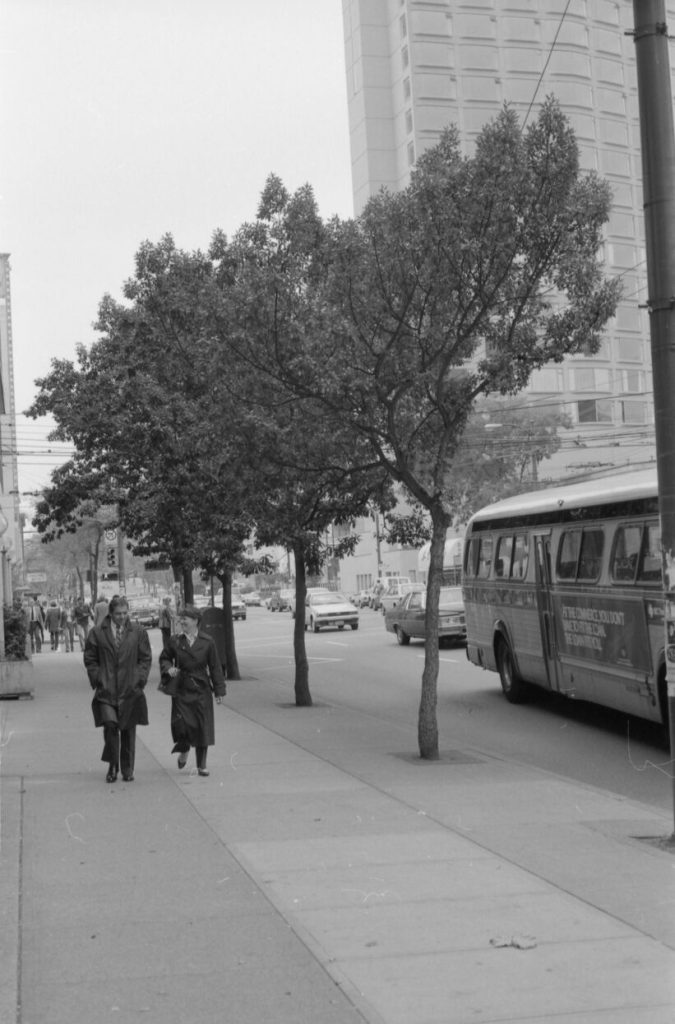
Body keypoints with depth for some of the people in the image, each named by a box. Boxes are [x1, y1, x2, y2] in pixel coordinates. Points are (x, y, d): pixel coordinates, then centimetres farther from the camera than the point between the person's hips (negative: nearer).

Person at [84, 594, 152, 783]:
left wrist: (140, 679, -2)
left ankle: (127, 770, 19)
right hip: (106, 690, -1)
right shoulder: (98, 633, 1)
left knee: (128, 730, 6)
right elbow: (90, 659, 7)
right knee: (110, 725, -16)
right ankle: (112, 767, 0)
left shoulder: (138, 632, 4)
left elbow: (146, 658, 9)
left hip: (130, 690, 1)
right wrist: (97, 679, -2)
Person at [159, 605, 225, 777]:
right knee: (181, 723, -10)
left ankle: (202, 765, 13)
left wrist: (219, 691, 0)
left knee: (203, 727, 1)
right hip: (181, 690, 0)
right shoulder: (175, 641, 0)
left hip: (202, 690, 0)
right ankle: (184, 750, 23)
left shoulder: (207, 642, -2)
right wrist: (169, 668, -8)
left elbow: (215, 667, 2)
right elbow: (164, 658, 14)